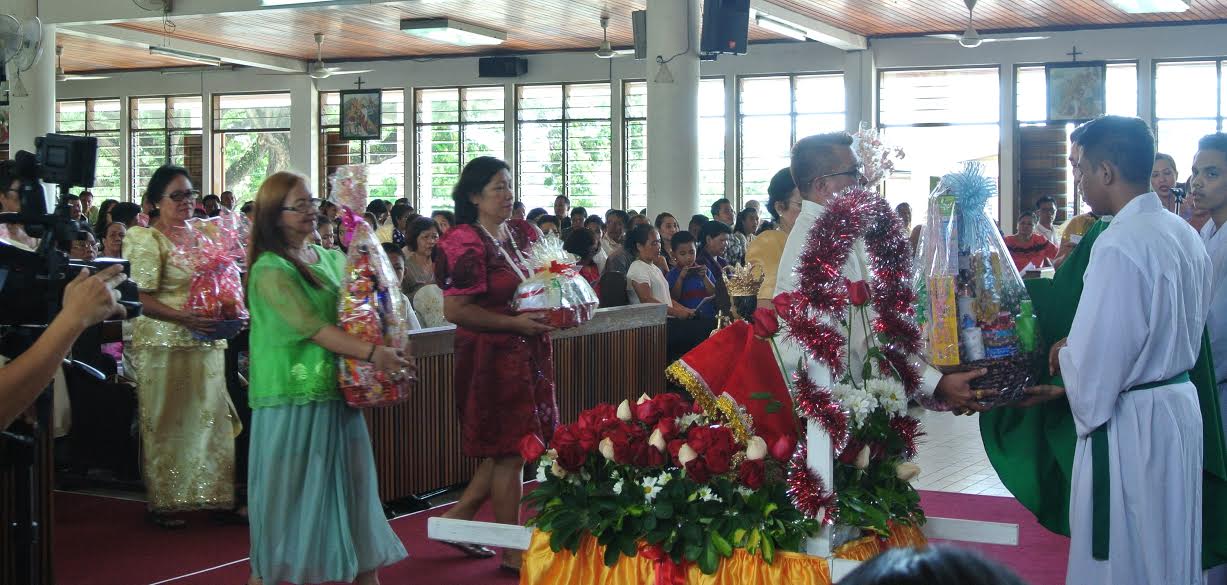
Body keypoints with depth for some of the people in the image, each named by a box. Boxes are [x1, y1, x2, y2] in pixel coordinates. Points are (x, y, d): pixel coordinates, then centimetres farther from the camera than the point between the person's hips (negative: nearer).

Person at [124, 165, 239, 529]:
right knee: (166, 425, 0)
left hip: (206, 345, 6)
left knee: (210, 419, 7)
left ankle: (213, 496, 15)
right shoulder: (146, 240, -6)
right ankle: (163, 502, 9)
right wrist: (186, 319, -25)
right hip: (165, 345, -6)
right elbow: (141, 298, -14)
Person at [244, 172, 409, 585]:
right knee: (291, 493, 0)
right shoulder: (270, 270, -10)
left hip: (338, 393, 7)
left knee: (354, 488, 9)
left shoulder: (330, 259, 13)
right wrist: (372, 353, -27)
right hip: (294, 400, -7)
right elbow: (311, 326, -20)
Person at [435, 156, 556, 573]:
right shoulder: (466, 244, -13)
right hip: (492, 356, -8)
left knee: (508, 449, 13)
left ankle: (458, 518, 29)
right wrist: (513, 323, -20)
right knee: (509, 453, -1)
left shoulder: (525, 234, 10)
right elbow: (454, 310, -18)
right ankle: (512, 553, 10)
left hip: (528, 354, 8)